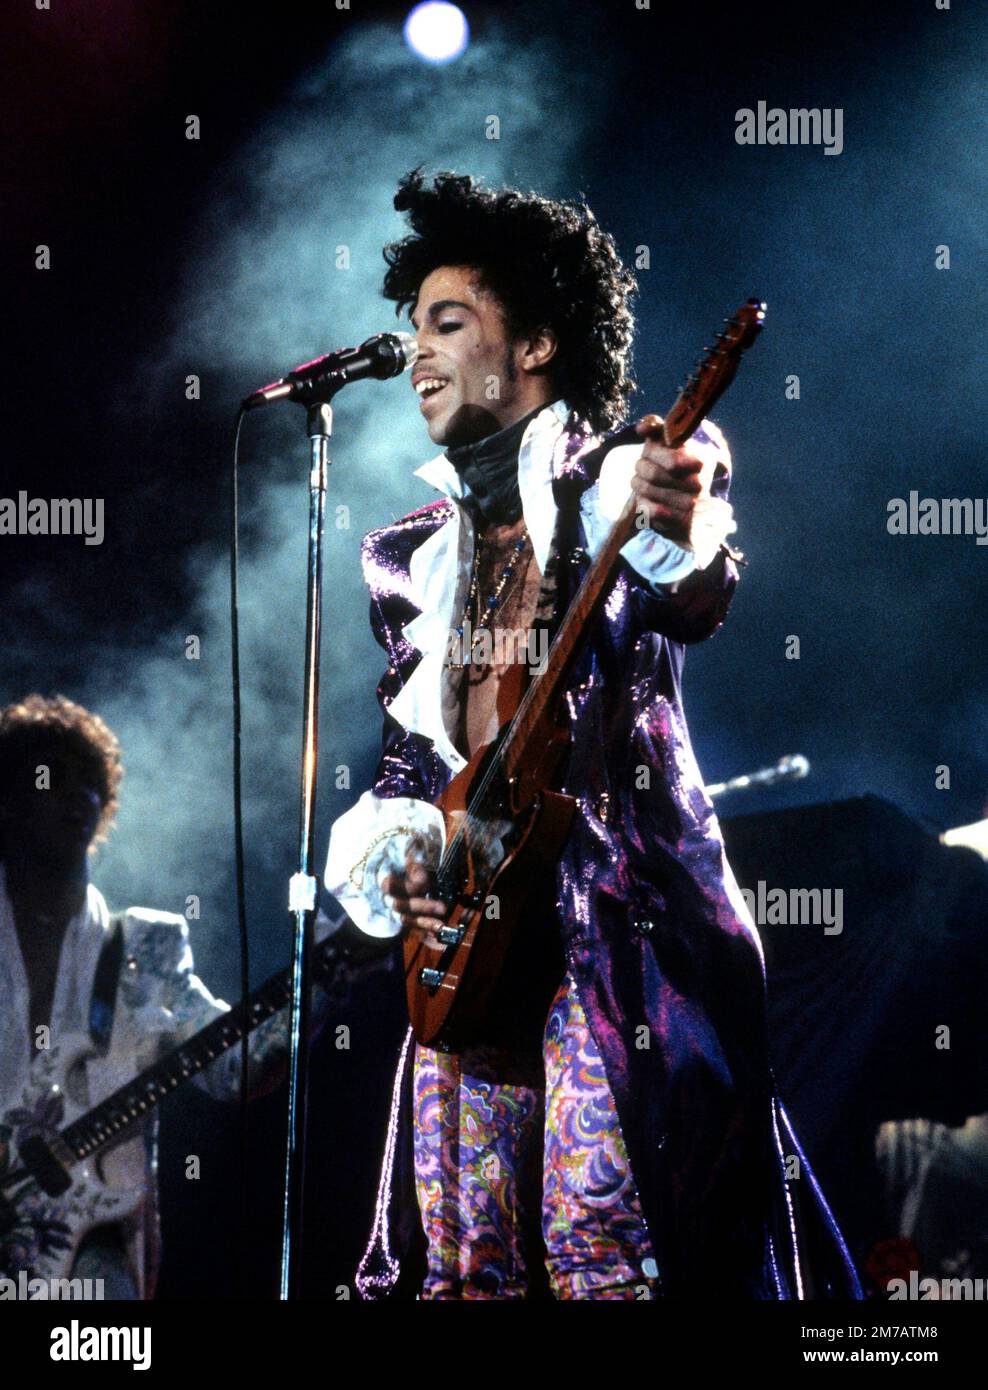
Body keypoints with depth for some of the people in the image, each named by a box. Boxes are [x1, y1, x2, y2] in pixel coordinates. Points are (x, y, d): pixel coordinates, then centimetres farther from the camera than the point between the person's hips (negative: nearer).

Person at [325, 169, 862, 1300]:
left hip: (621, 930, -6)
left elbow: (692, 605, -21)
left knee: (603, 1254, -14)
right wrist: (382, 863, 2)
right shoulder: (408, 555, 19)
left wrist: (678, 542, -44)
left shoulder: (624, 475, 1)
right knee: (467, 1267, 5)